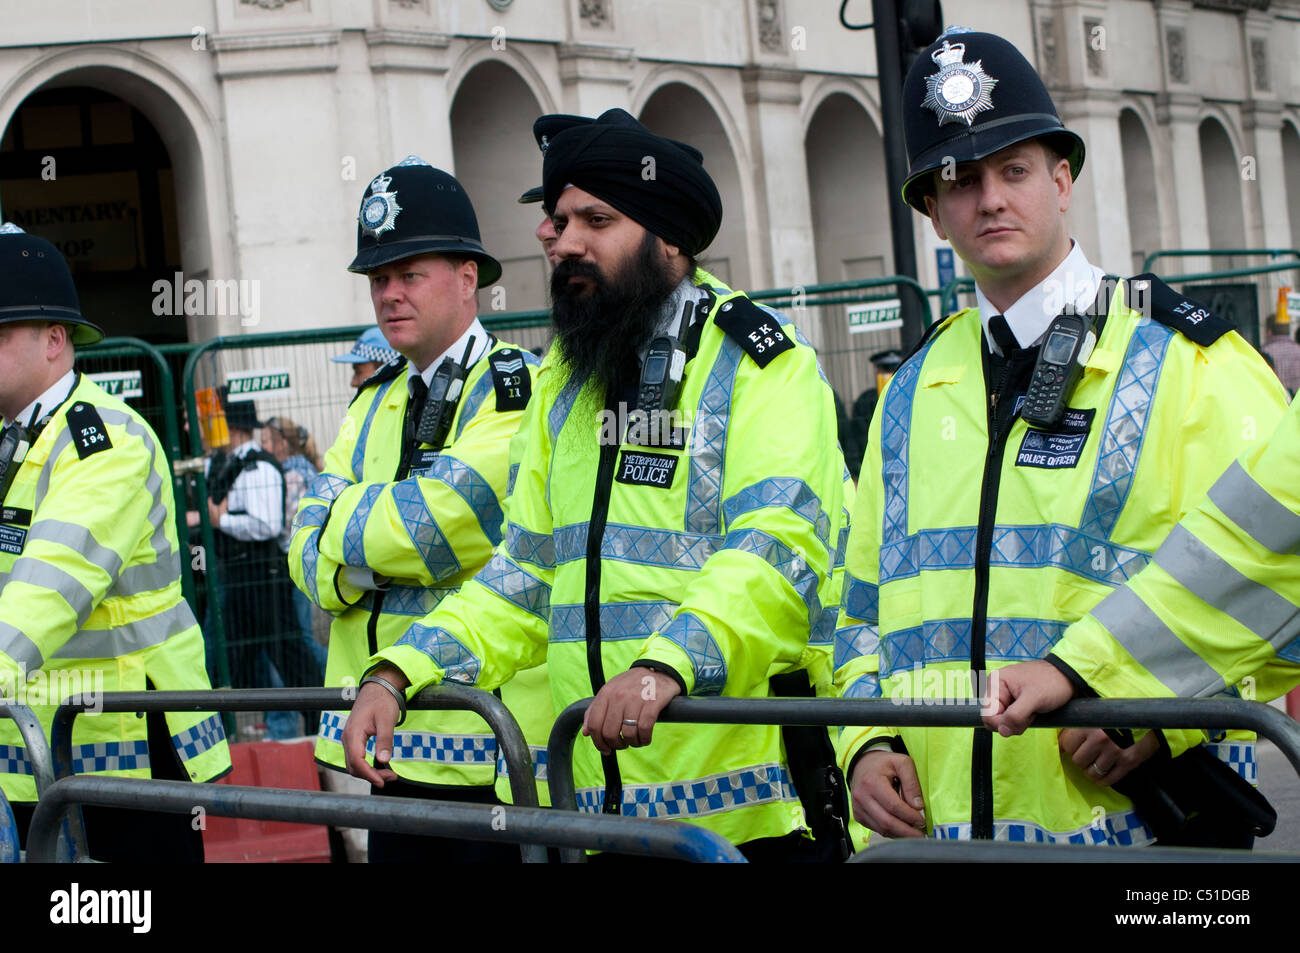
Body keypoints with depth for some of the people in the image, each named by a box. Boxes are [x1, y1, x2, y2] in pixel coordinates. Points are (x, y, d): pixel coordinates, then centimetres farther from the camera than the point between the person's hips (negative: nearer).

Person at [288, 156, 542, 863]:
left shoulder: (522, 394, -7)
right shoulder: (373, 404, 17)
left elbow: (433, 526, -20)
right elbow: (309, 558, 7)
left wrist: (339, 525, -1)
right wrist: (387, 535, -13)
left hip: (492, 748, -7)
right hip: (391, 746, 7)